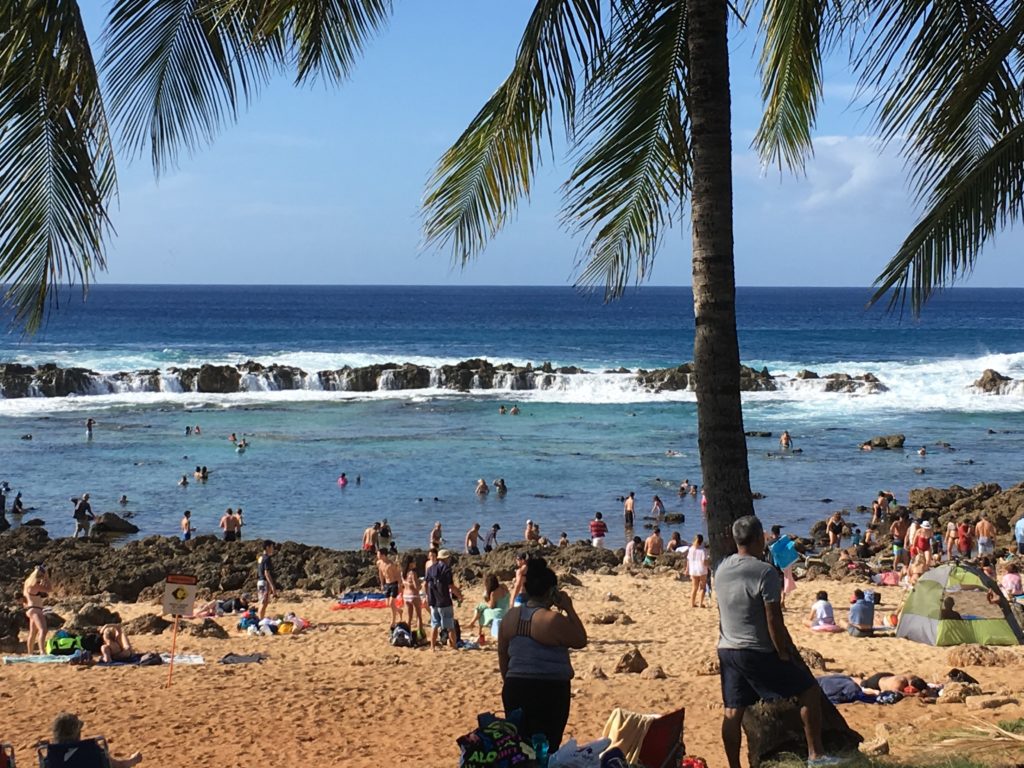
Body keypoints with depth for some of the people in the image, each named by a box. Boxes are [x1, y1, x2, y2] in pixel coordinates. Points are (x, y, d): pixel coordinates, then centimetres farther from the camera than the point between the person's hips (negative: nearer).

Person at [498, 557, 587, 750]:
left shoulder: (510, 616, 4)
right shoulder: (554, 620, -16)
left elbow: (503, 657, 11)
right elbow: (581, 640, -3)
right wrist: (569, 609, 0)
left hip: (515, 689, 6)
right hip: (549, 691, -6)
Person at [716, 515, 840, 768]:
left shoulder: (721, 570, 5)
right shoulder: (765, 573, -17)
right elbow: (773, 620, -18)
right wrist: (784, 654, -7)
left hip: (727, 651, 7)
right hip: (758, 653, -7)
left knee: (733, 711, 10)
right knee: (809, 690, 6)